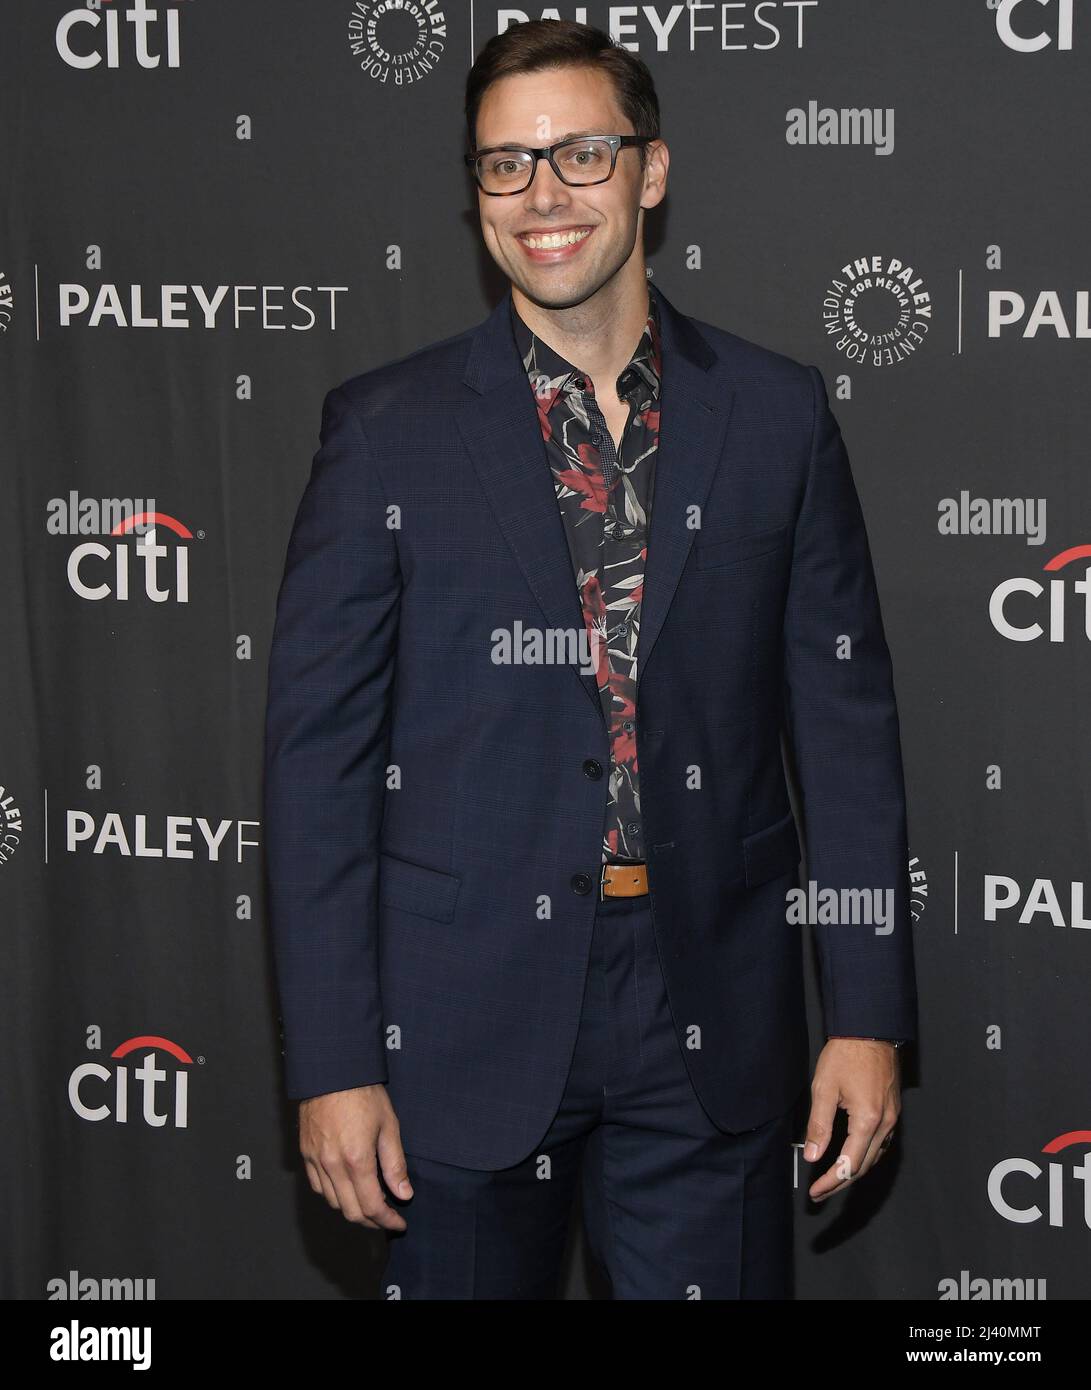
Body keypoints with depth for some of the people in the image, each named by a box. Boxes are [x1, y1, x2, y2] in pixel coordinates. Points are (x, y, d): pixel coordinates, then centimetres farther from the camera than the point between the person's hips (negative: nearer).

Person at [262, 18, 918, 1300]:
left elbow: (847, 725, 6)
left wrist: (868, 1014, 1)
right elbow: (319, 756, -2)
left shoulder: (776, 414, 4)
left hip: (709, 1025, 1)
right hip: (467, 1025, -1)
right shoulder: (389, 431, 0)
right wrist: (332, 1061, -6)